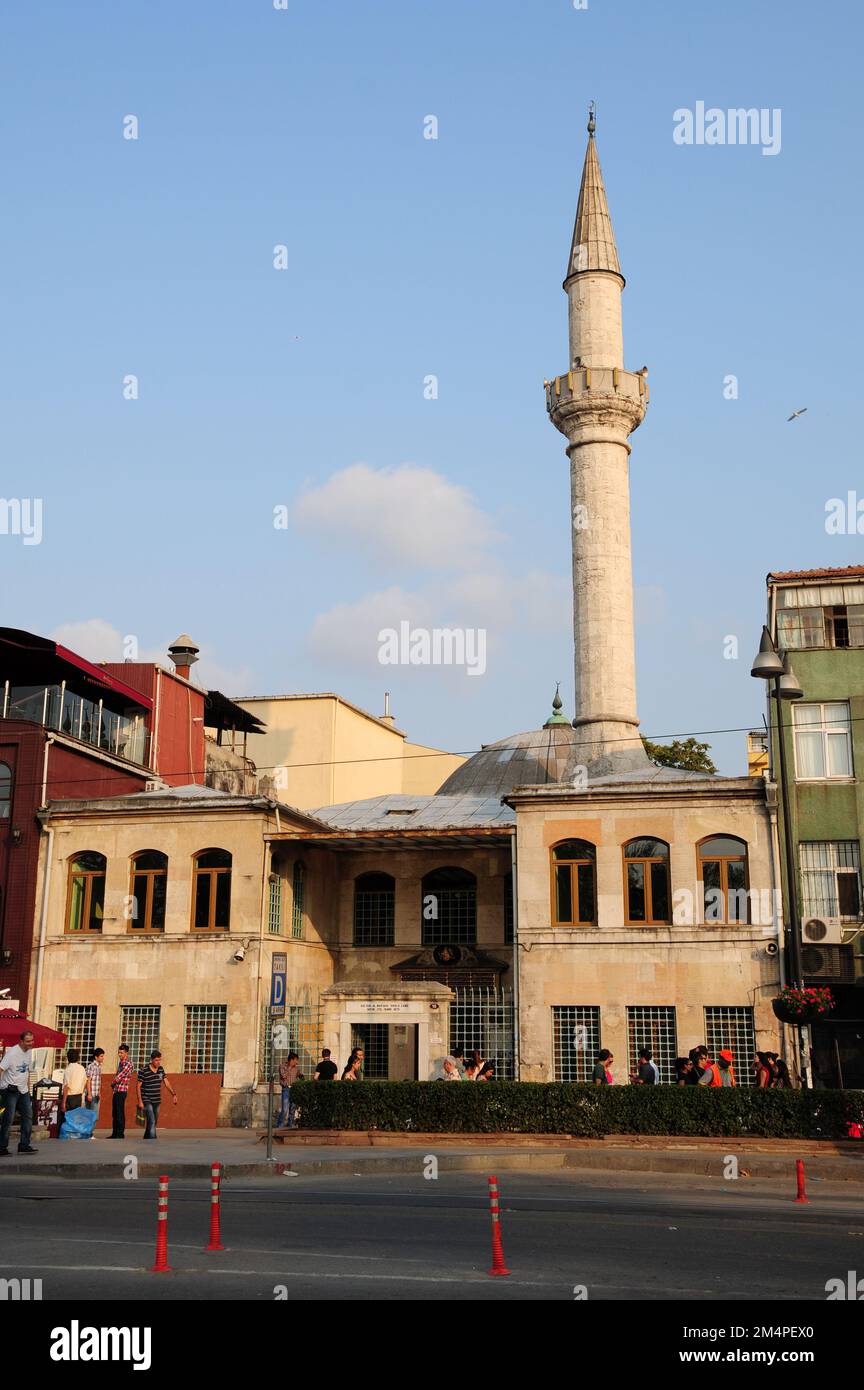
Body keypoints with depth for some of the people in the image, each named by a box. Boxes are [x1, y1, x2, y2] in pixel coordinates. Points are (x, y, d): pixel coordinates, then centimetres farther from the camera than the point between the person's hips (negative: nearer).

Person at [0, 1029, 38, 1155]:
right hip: (10, 1089, -8)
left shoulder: (29, 1052, 8)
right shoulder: (12, 1053, -17)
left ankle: (24, 1145, 13)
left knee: (28, 1116, 6)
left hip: (23, 1090, 8)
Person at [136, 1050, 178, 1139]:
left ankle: (146, 1139, 27)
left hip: (157, 1101, 6)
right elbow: (138, 1086, -9)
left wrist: (174, 1094, -5)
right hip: (147, 1101, -6)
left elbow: (166, 1083, 6)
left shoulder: (161, 1069, 5)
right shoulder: (144, 1071, -13)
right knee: (151, 1122, -16)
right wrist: (140, 1101, -13)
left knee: (153, 1123, 13)